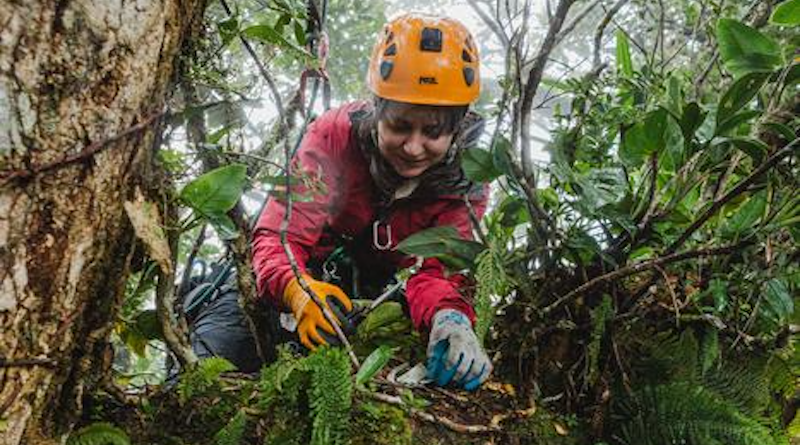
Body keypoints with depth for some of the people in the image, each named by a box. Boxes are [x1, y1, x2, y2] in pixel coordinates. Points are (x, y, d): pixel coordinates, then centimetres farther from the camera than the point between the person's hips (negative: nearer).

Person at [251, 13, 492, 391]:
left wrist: (450, 318, -50)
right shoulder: (335, 135, -25)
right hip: (305, 274, -2)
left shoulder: (465, 176, -18)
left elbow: (440, 270, -25)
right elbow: (278, 235, -30)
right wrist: (298, 291, -53)